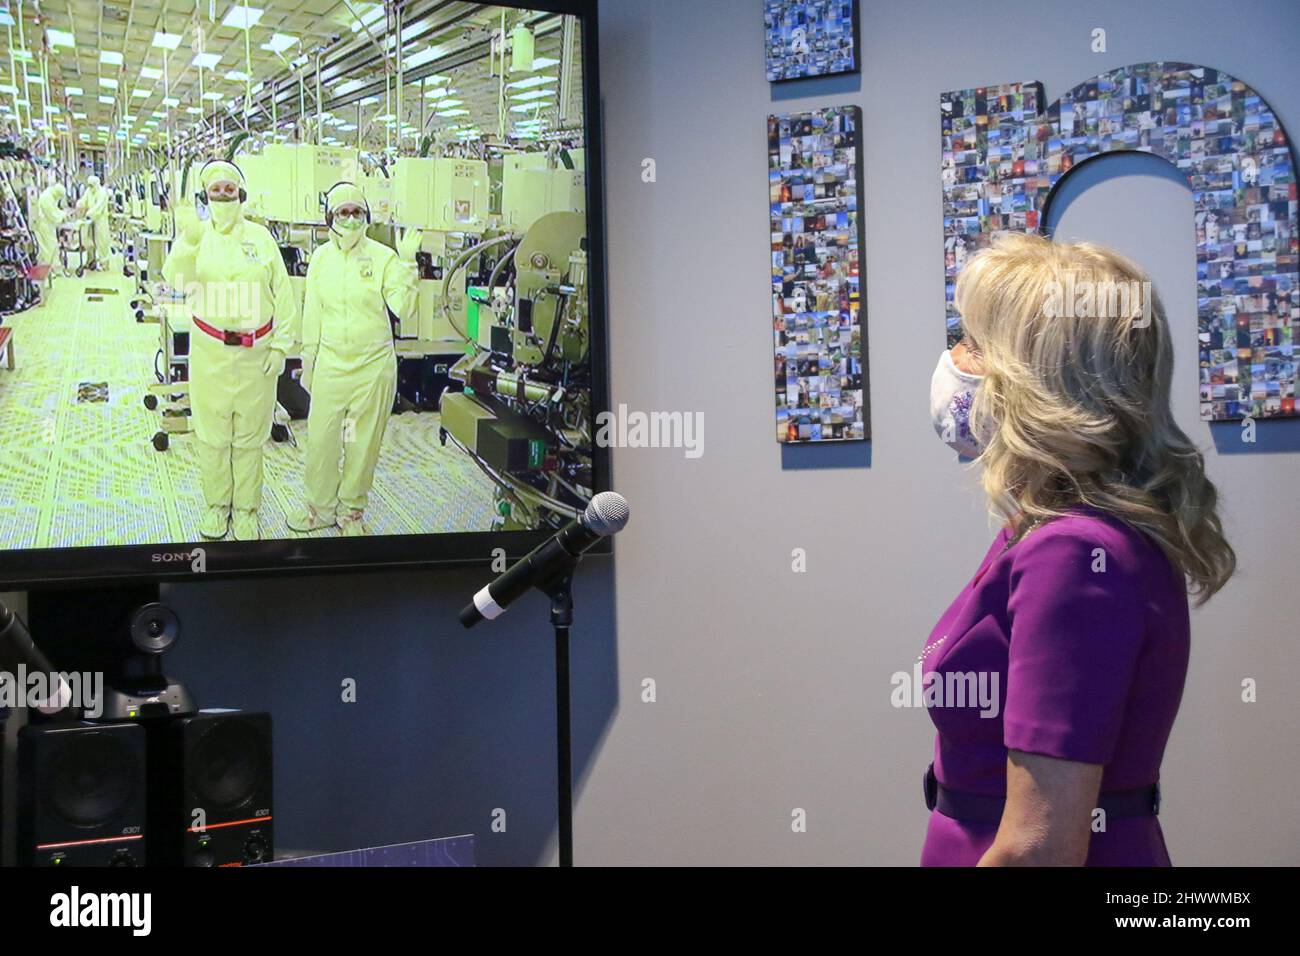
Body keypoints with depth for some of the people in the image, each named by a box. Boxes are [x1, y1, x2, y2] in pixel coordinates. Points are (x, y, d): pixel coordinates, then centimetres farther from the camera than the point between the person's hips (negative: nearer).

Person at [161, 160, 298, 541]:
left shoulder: (260, 236, 3)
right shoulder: (198, 235, 0)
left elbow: (283, 294, 4)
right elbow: (176, 278, -18)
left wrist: (281, 345, -1)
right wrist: (188, 245, -37)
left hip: (256, 352, 1)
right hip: (210, 351, 0)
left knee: (250, 436, 10)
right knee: (212, 434, 9)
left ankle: (246, 509, 24)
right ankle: (215, 504, 26)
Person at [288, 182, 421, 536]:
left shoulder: (383, 257, -6)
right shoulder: (321, 258, 4)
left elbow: (403, 309, -13)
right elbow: (312, 315, 11)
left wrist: (407, 264, -22)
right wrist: (307, 364, 15)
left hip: (373, 364, -2)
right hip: (331, 362, 2)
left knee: (363, 442, 7)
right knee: (321, 439, 5)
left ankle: (352, 510, 24)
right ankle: (321, 509, 23)